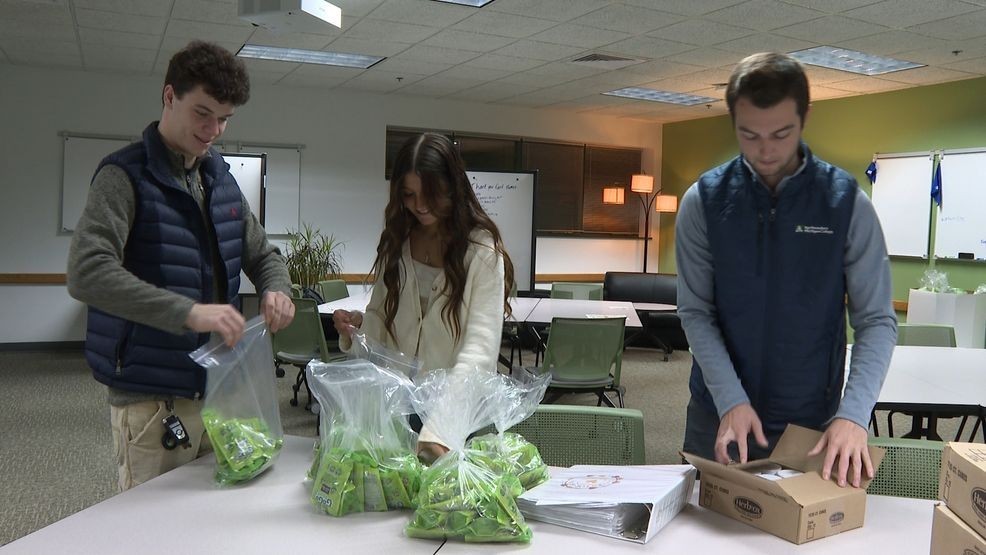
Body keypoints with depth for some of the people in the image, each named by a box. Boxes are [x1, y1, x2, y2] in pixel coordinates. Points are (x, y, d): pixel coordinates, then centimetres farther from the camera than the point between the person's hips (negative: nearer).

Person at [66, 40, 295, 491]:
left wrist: (276, 289, -6)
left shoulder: (220, 178, 11)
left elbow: (262, 253, 18)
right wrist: (188, 312, -32)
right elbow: (86, 272, -23)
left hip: (219, 386, 6)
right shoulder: (125, 175, -9)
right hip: (150, 397, -6)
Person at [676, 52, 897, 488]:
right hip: (717, 416, 1)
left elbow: (877, 320, -7)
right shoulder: (704, 200, -6)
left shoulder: (846, 201, -7)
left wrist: (853, 414, -20)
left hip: (812, 420, 0)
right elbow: (695, 313, -6)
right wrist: (731, 399, -18)